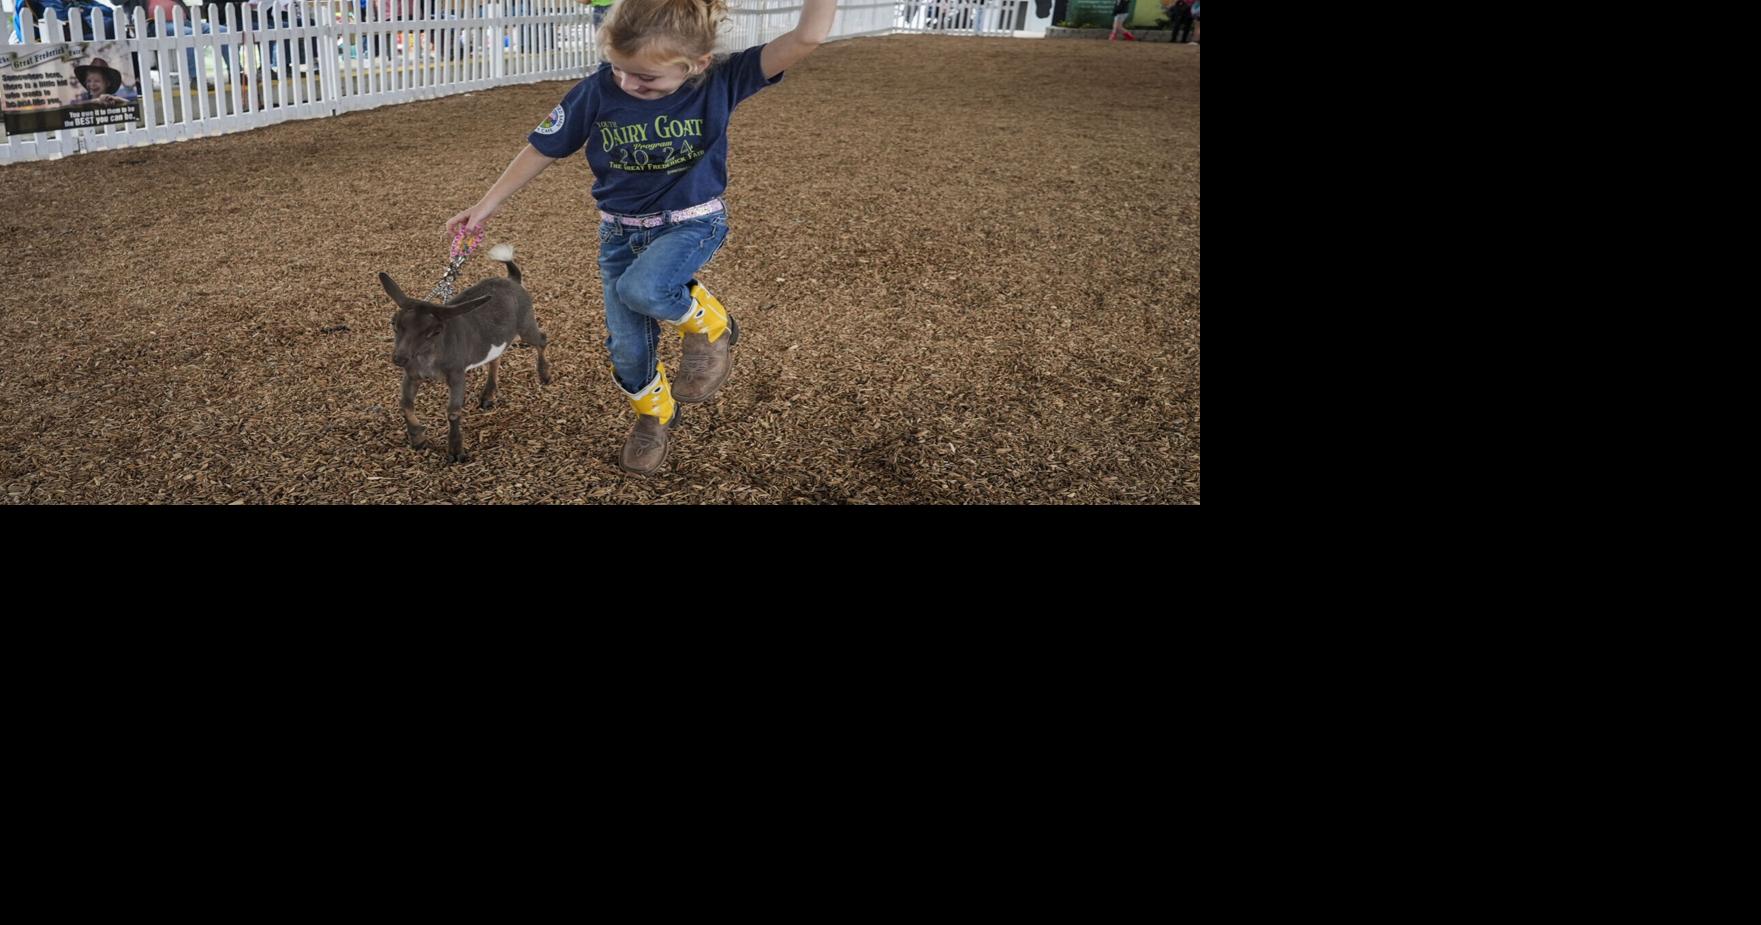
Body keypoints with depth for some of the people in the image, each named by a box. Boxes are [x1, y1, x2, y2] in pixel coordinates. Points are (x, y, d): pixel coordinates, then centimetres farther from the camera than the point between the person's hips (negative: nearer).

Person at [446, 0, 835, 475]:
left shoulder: (719, 83, -21)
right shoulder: (598, 90, -17)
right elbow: (542, 149, -3)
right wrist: (487, 205, 0)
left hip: (692, 221, -3)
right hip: (620, 231, 3)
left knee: (640, 288, -33)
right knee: (628, 348, 5)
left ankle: (709, 325, -2)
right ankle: (655, 417, 35)